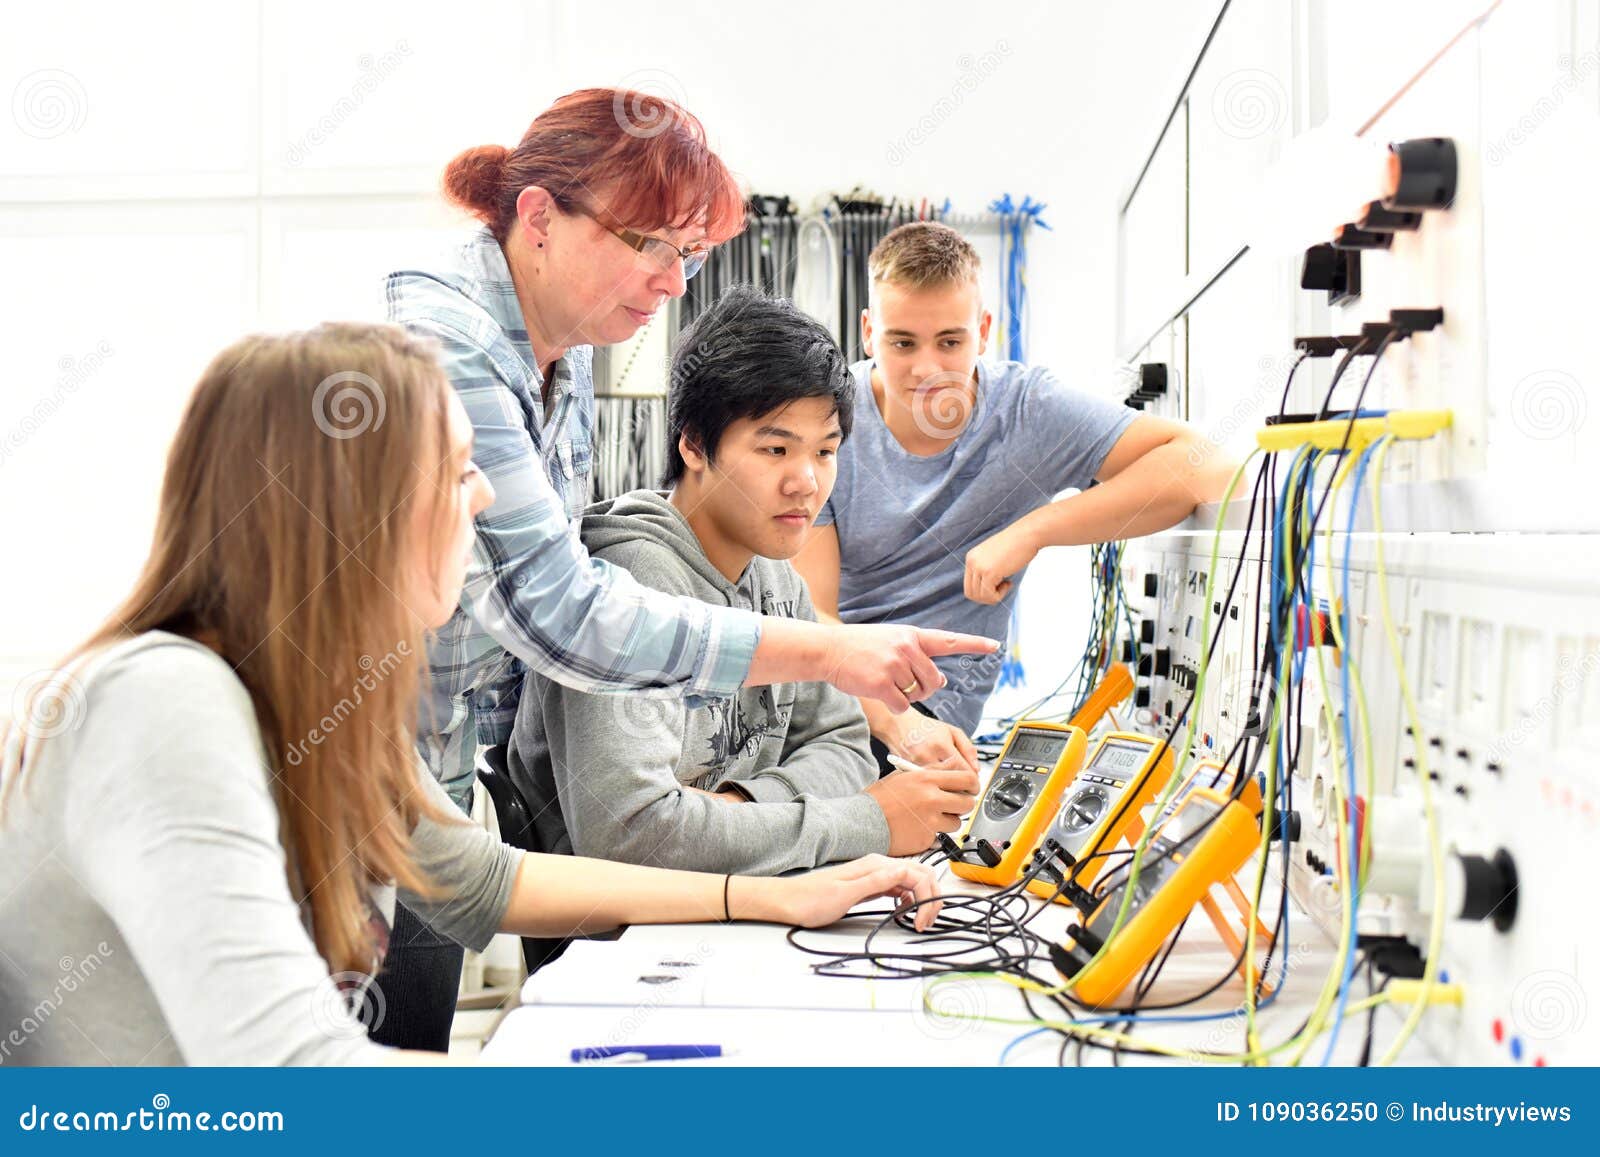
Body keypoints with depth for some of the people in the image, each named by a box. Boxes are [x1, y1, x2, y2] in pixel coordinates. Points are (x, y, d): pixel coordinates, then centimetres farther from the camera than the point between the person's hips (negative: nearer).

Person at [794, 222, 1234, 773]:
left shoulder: (1029, 411, -7)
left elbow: (1207, 467, -18)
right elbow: (808, 617, -13)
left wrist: (1032, 531, -25)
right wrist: (896, 723, -31)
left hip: (932, 700, -1)